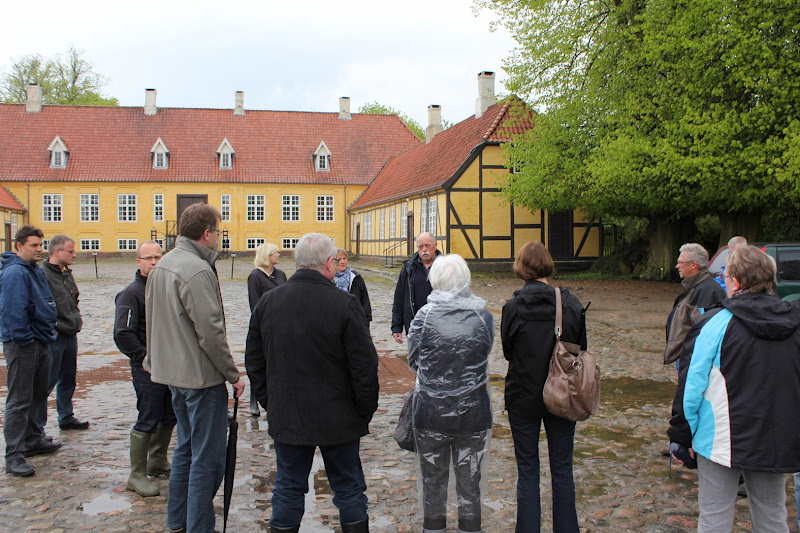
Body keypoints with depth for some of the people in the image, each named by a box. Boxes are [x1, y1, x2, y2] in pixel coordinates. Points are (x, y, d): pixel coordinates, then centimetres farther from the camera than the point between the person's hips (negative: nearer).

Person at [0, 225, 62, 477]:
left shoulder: (36, 270, 15)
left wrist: (48, 332, 18)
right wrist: (23, 340, -21)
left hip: (40, 342, 10)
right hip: (22, 345, -10)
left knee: (38, 395, 19)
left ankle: (33, 440, 32)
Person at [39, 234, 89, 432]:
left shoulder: (67, 274, 14)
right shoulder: (43, 275, -15)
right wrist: (52, 327, -18)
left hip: (71, 336, 9)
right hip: (54, 339, -9)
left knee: (68, 380, 18)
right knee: (47, 383, -3)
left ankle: (66, 418, 30)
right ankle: (37, 425, 7)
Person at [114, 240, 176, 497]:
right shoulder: (131, 293, -11)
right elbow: (123, 334, -18)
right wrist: (146, 357, -18)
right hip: (148, 370, -7)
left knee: (169, 417, 16)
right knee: (148, 421, -4)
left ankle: (158, 462, 32)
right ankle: (137, 475, 7)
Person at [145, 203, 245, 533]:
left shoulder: (161, 267, 10)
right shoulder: (197, 271, -21)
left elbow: (152, 321, 18)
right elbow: (210, 332, -23)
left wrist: (155, 362, 25)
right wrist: (233, 375, -14)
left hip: (172, 371, 10)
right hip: (202, 376, -10)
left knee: (186, 447, 22)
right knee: (208, 458, 0)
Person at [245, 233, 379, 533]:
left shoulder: (267, 302, 0)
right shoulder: (344, 305, -15)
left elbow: (254, 362, 7)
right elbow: (365, 367, -13)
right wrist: (366, 412, 0)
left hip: (285, 418, 4)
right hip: (338, 419, -3)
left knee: (288, 489, 16)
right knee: (348, 488, 13)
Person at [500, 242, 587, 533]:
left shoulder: (512, 308, -14)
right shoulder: (571, 303, -10)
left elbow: (507, 352, -2)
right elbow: (582, 350, -1)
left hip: (523, 397, -1)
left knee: (527, 470, 10)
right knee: (562, 469, 14)